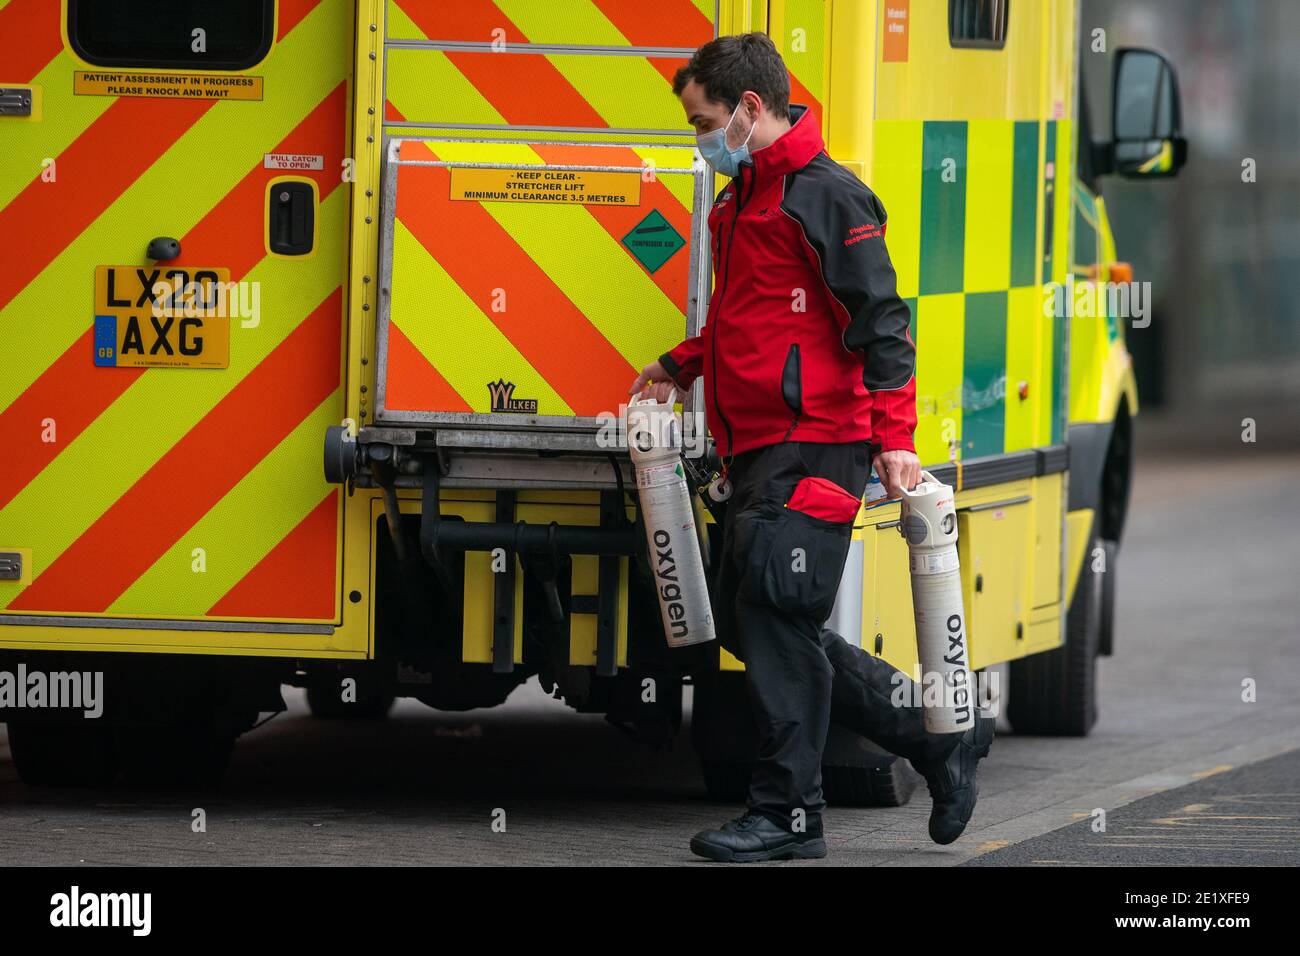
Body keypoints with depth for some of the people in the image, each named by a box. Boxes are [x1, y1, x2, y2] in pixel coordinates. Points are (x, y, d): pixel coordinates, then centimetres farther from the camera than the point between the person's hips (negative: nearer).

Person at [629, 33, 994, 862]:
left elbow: (880, 322, -16)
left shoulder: (827, 195, -11)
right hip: (758, 451, 10)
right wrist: (682, 367, 26)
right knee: (750, 622, 10)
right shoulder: (743, 196, 19)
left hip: (815, 446, -10)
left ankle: (787, 815, -4)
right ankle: (940, 739, 18)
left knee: (779, 619, -10)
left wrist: (895, 438, -23)